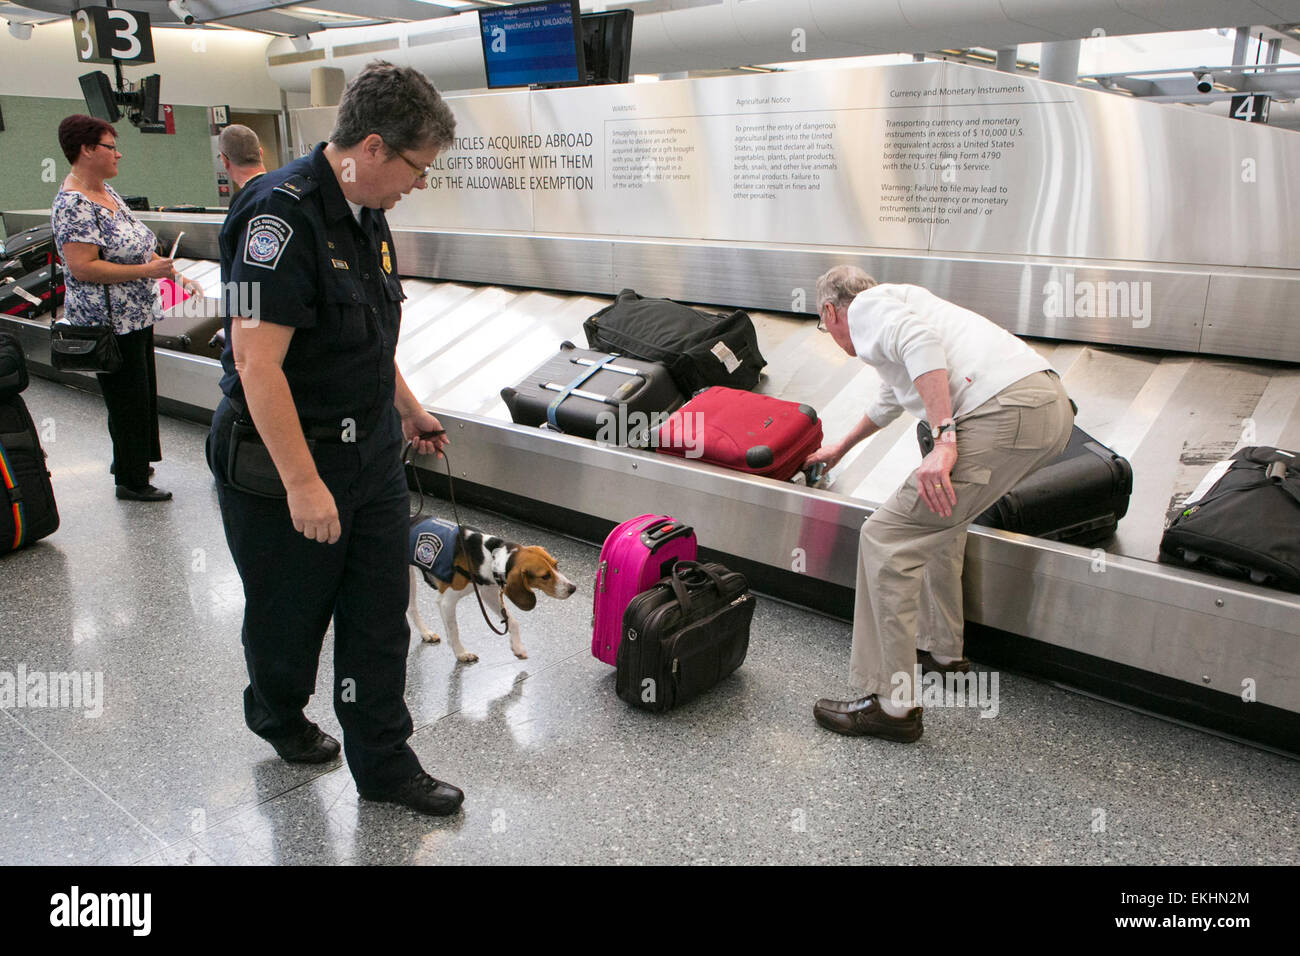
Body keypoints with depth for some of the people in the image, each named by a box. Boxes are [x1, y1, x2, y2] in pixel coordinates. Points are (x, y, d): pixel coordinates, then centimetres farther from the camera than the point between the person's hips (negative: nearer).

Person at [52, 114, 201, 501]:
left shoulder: (106, 190, 11)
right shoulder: (72, 205, -19)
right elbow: (82, 267, -25)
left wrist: (174, 274, 14)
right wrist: (146, 271, -24)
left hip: (137, 316, 10)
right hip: (110, 323, -10)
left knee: (141, 393, 19)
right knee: (128, 400, 1)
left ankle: (128, 460, 36)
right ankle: (131, 481, 14)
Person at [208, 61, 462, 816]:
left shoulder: (366, 215, 6)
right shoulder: (282, 215, -23)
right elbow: (257, 362, -28)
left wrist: (407, 408, 23)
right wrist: (303, 483, -28)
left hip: (370, 448, 8)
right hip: (283, 459, -8)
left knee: (380, 612, 11)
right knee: (290, 612, 15)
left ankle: (384, 764, 25)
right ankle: (278, 716, 45)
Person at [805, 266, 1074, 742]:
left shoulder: (866, 307, 9)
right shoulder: (899, 301, 37)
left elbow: (922, 343, -15)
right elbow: (888, 402, 55)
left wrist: (944, 440, -22)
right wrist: (839, 448, 70)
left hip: (1005, 412, -10)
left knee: (887, 537, -6)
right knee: (940, 514, 29)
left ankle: (892, 704, 0)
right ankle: (943, 649, 39)